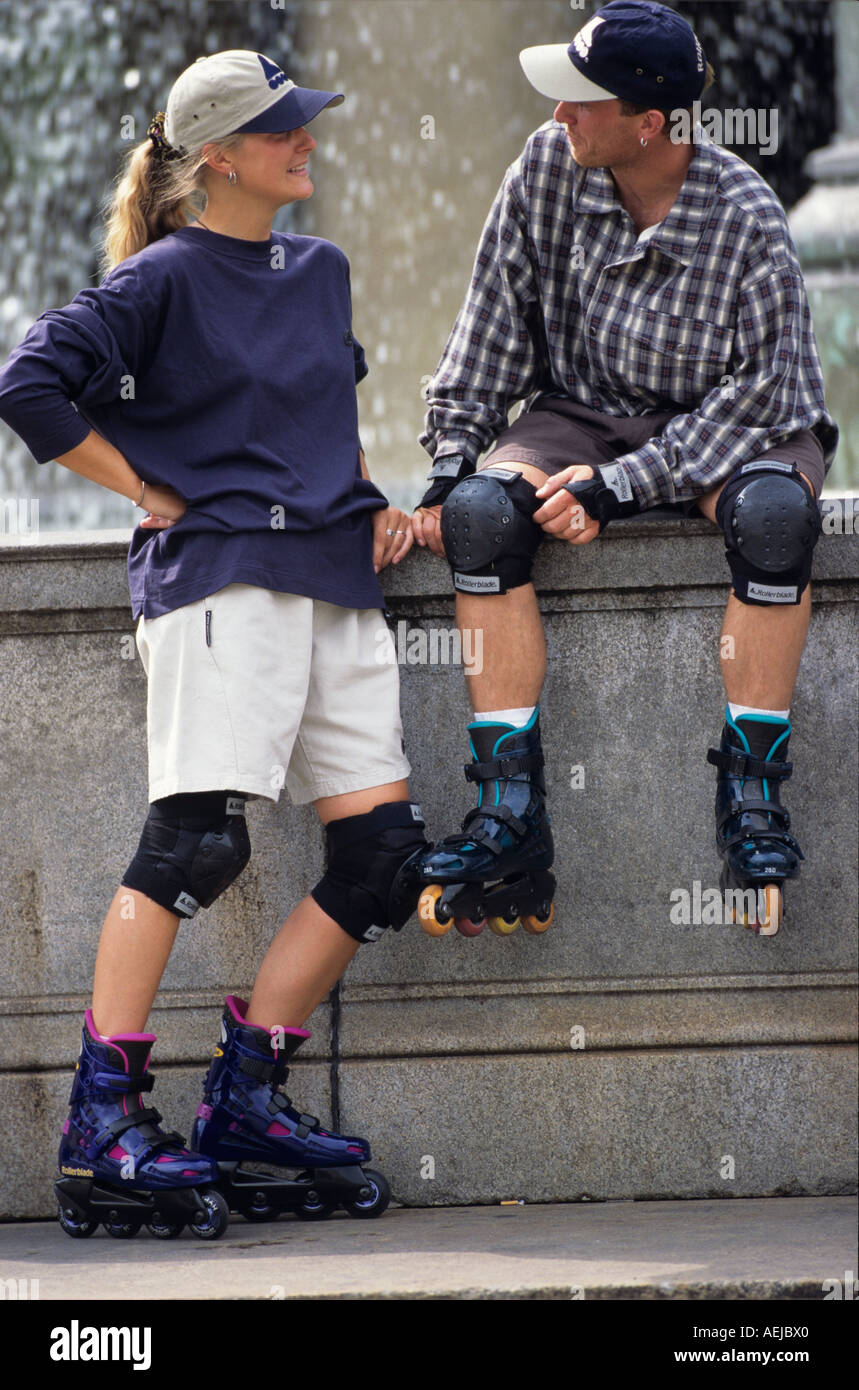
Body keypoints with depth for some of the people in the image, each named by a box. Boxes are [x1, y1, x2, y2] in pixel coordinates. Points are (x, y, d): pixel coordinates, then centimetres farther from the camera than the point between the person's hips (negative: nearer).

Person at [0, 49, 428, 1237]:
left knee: (384, 847, -3)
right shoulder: (165, 279, -2)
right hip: (219, 571, -8)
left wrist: (374, 506, 18)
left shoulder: (321, 271, 21)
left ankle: (246, 1095, 5)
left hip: (332, 578, 8)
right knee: (198, 837, -20)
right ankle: (101, 1125, -20)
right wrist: (154, 496, -6)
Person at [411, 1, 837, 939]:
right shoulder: (549, 167, -9)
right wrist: (450, 462, -8)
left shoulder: (746, 220, -20)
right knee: (479, 510, -27)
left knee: (775, 509, -38)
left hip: (726, 431, -3)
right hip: (579, 413, 4)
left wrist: (619, 486, -27)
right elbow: (493, 330, 0)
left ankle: (750, 794, -27)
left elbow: (753, 395, -20)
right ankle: (510, 808, -27)